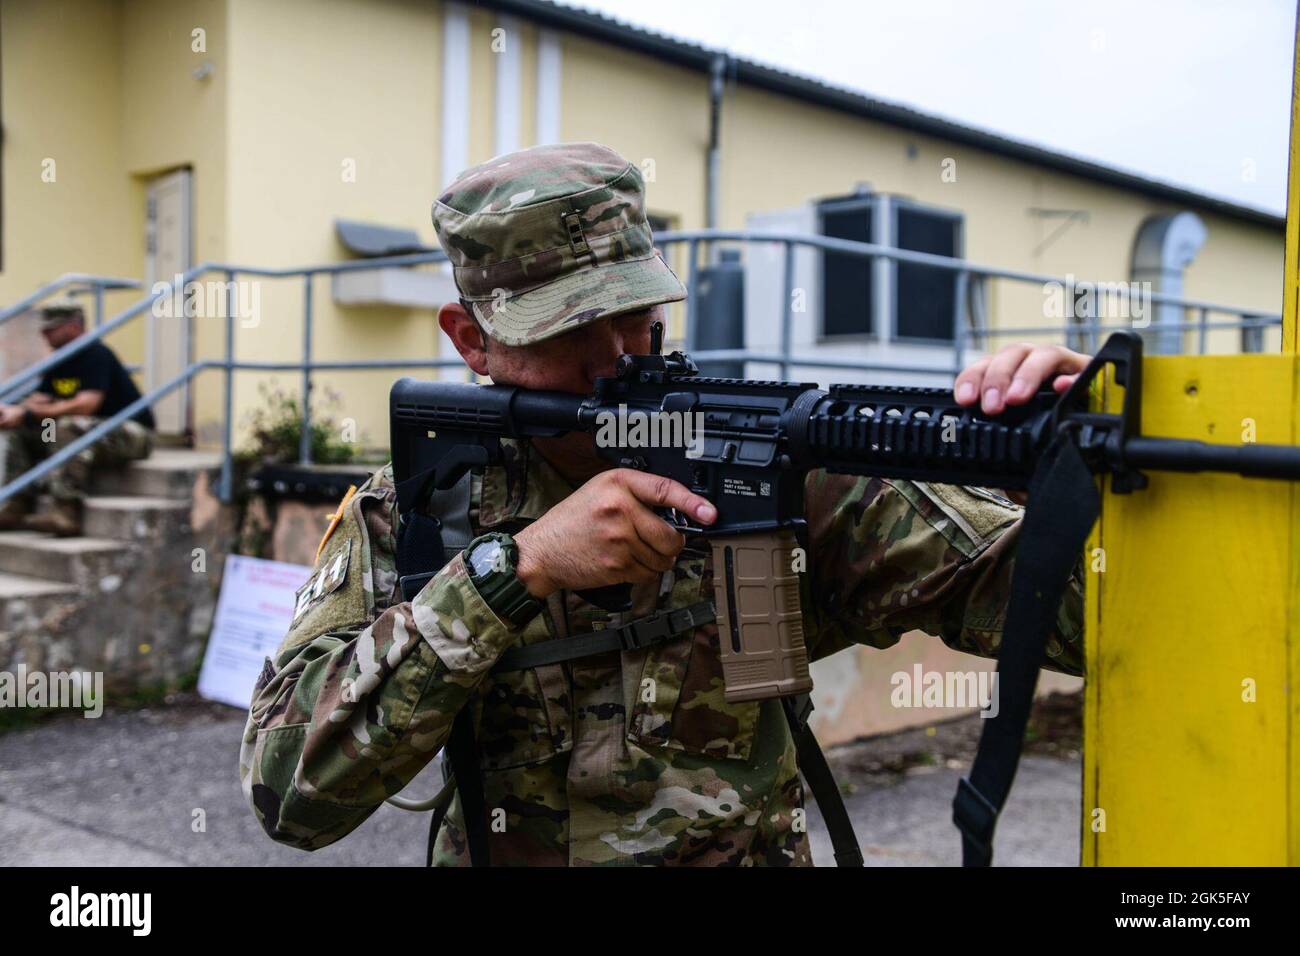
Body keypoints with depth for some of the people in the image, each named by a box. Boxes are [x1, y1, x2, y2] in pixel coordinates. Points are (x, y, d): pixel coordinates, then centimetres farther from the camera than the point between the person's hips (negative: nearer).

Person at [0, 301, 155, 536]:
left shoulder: (96, 354, -16)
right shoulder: (60, 362, 10)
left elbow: (85, 405, -28)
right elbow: (38, 400, 5)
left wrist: (28, 414, -28)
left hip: (131, 432, -9)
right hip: (93, 433, 9)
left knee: (67, 427, -35)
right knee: (19, 431, 2)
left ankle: (67, 514, -39)